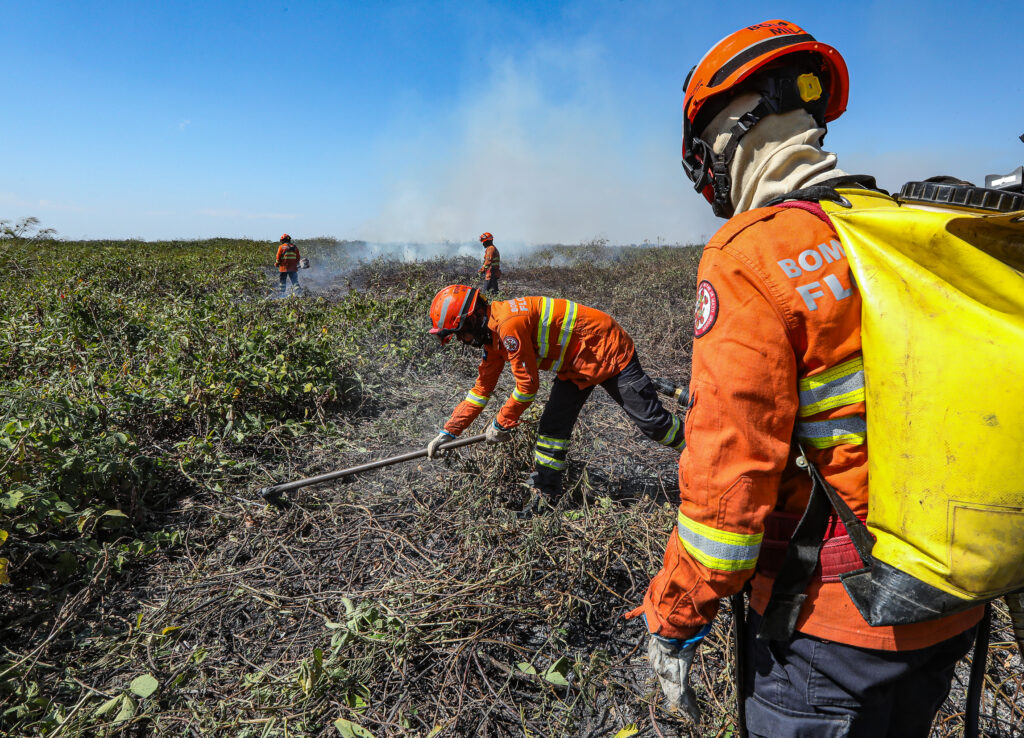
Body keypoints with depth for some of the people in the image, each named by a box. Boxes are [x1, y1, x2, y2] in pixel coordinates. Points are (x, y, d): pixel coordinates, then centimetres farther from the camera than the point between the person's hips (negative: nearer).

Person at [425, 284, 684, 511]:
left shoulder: (509, 324, -30)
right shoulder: (494, 333, 2)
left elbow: (528, 386, -24)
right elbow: (482, 388, 9)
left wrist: (500, 424, -8)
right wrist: (448, 432, 8)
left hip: (609, 352, -9)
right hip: (575, 365, 9)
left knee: (651, 420, -2)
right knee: (553, 426, 3)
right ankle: (545, 495, 12)